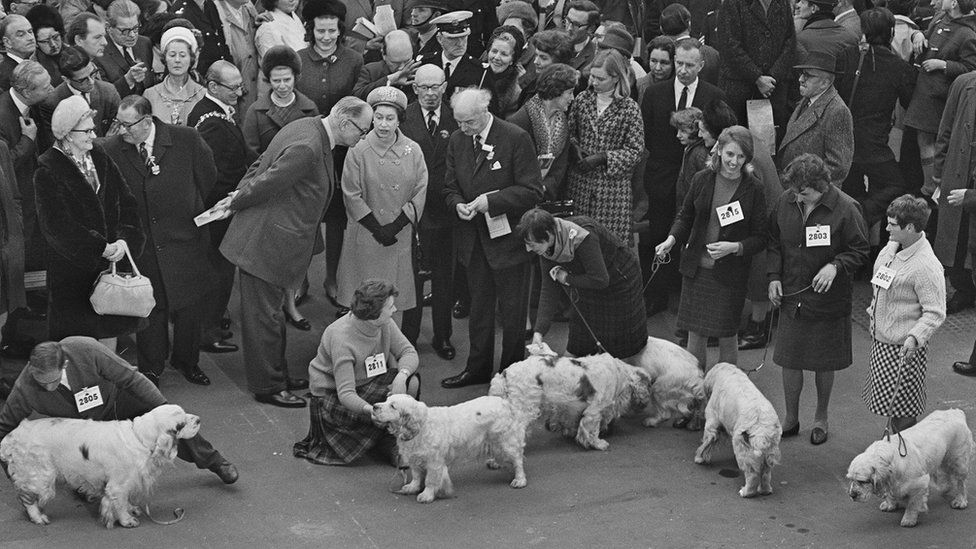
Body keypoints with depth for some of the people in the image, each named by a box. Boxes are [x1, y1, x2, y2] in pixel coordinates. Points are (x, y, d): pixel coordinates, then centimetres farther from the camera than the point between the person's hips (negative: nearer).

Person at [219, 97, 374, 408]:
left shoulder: (306, 128, 7)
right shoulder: (308, 148, -27)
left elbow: (261, 165, 12)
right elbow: (267, 182, -24)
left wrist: (239, 197, 7)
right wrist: (237, 203, -9)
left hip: (268, 238, 10)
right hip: (266, 243, -10)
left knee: (268, 313, 21)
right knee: (265, 317, 3)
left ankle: (277, 375, 33)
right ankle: (267, 387, 14)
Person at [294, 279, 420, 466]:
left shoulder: (384, 323, -13)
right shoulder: (341, 338, -33)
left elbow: (409, 352, -8)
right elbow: (346, 393, -35)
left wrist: (402, 375, -31)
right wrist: (370, 410, -53)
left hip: (367, 384, 7)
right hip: (332, 395, -6)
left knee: (412, 381, -17)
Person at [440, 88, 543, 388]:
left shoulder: (516, 138, -14)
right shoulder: (457, 141, 4)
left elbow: (532, 191, -15)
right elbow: (450, 187, 13)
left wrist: (491, 201, -21)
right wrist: (458, 204, -10)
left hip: (507, 238, -5)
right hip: (473, 239, 5)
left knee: (512, 310, 6)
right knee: (479, 305, 16)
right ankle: (478, 367, 29)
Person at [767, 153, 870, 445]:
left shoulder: (845, 208, -15)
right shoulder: (785, 203, -3)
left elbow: (860, 250, -8)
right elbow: (774, 241, 11)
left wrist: (835, 266, -24)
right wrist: (774, 276, 0)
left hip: (828, 299, -3)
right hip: (790, 296, 3)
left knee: (824, 364, 10)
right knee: (789, 360, 7)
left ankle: (821, 419, 30)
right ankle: (791, 418, 25)